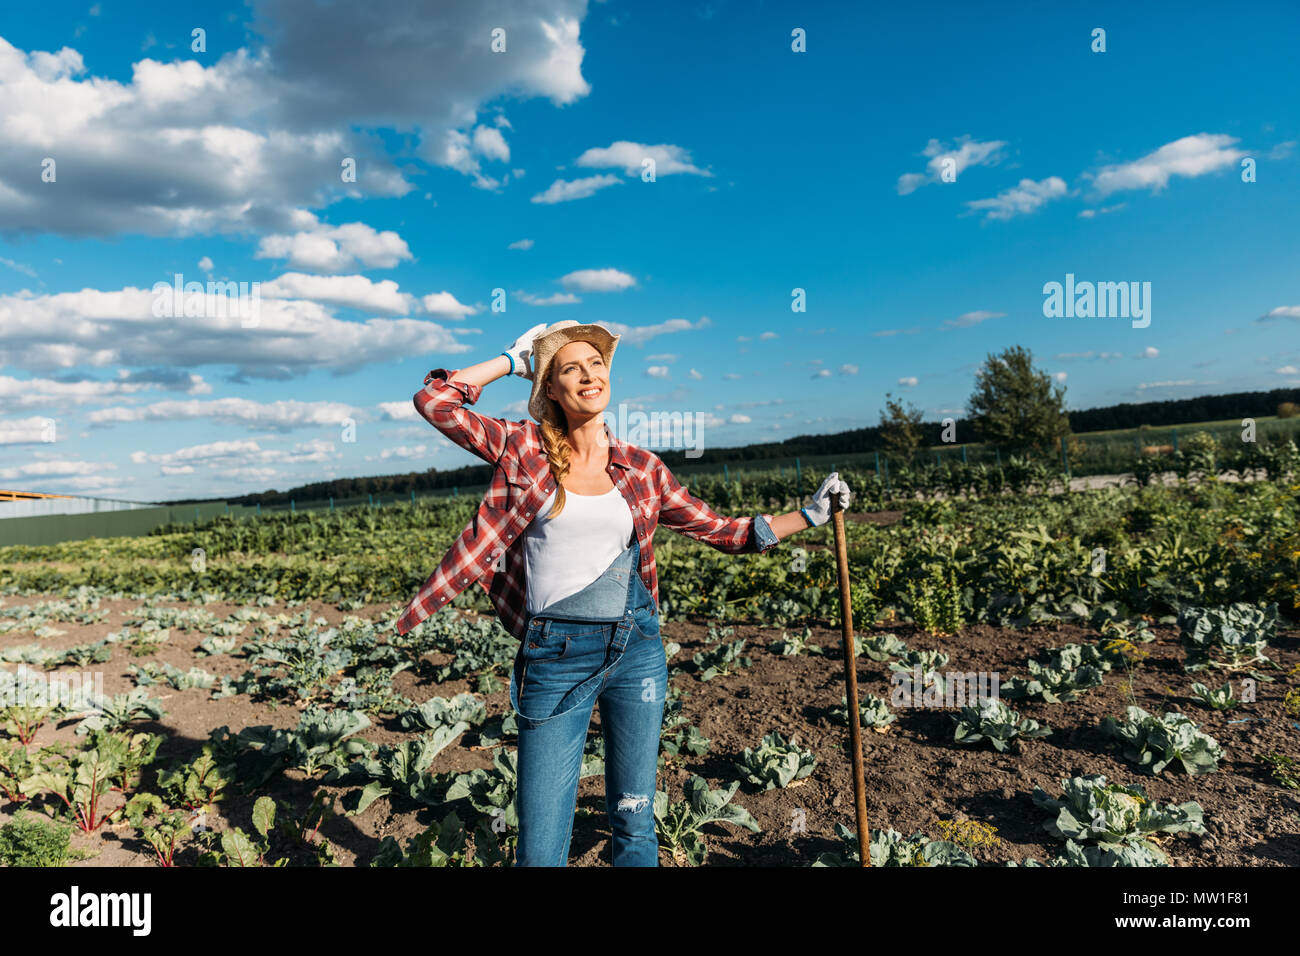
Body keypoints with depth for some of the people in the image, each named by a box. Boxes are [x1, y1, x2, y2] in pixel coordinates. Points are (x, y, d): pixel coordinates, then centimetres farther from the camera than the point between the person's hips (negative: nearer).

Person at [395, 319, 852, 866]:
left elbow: (720, 530, 12)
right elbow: (434, 400, -5)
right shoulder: (525, 449, 1)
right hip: (556, 653, -2)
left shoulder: (642, 469, 5)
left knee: (635, 824, 13)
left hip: (637, 648, 2)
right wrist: (511, 360, 2)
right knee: (540, 848, 3)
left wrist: (810, 515, 10)